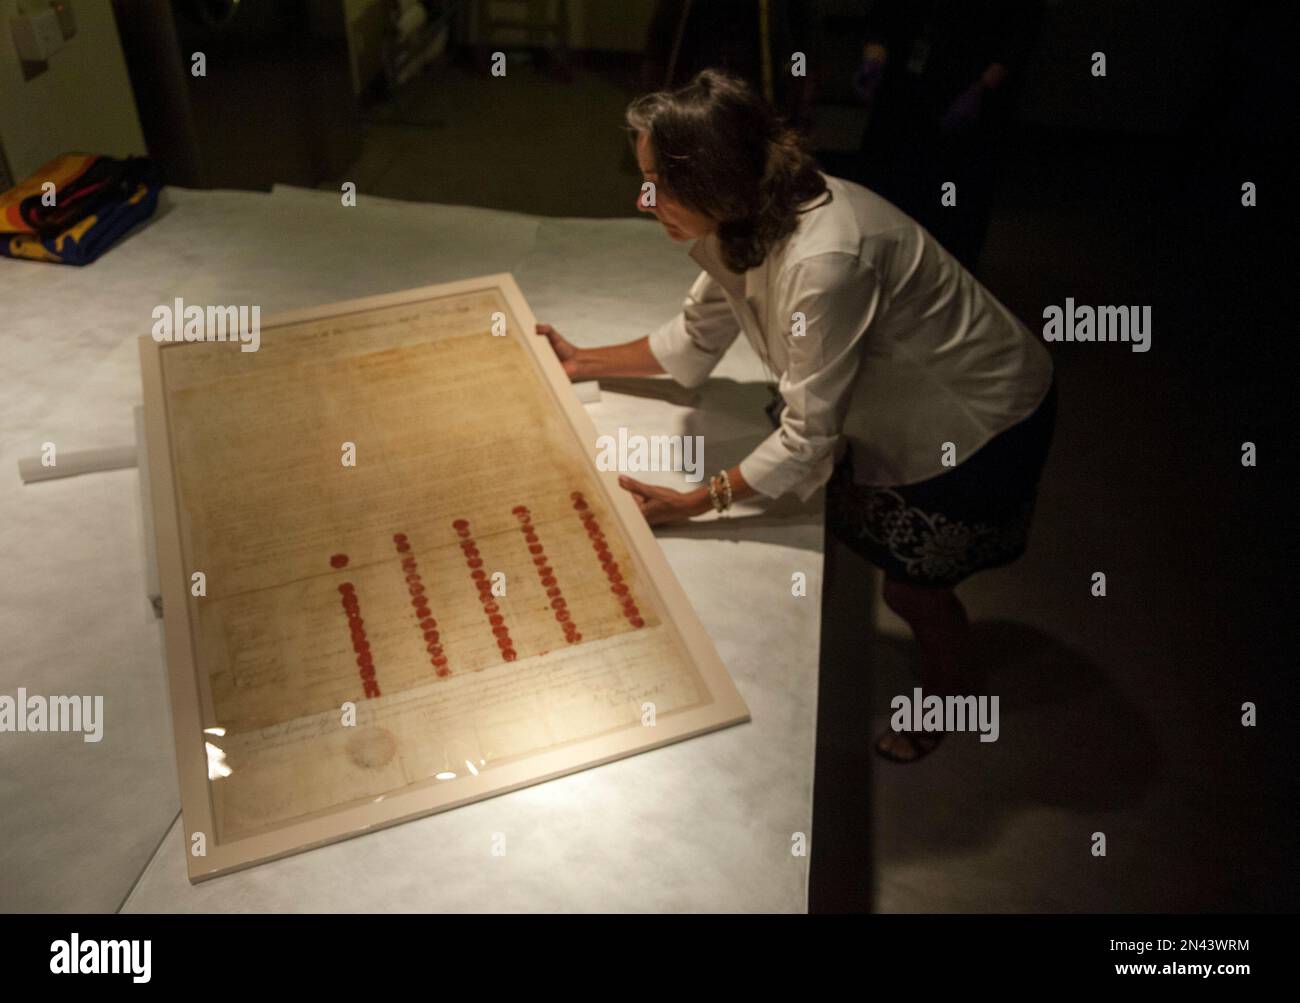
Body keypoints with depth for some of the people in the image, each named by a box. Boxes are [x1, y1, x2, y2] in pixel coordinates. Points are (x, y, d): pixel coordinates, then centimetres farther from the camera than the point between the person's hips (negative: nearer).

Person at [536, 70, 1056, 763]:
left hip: (979, 421, -8)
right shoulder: (741, 222, -12)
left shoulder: (823, 263, -40)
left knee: (914, 588, 9)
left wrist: (692, 504, -30)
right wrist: (583, 362, 6)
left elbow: (807, 439, -33)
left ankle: (941, 703, 41)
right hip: (893, 401, 8)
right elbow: (697, 338, 4)